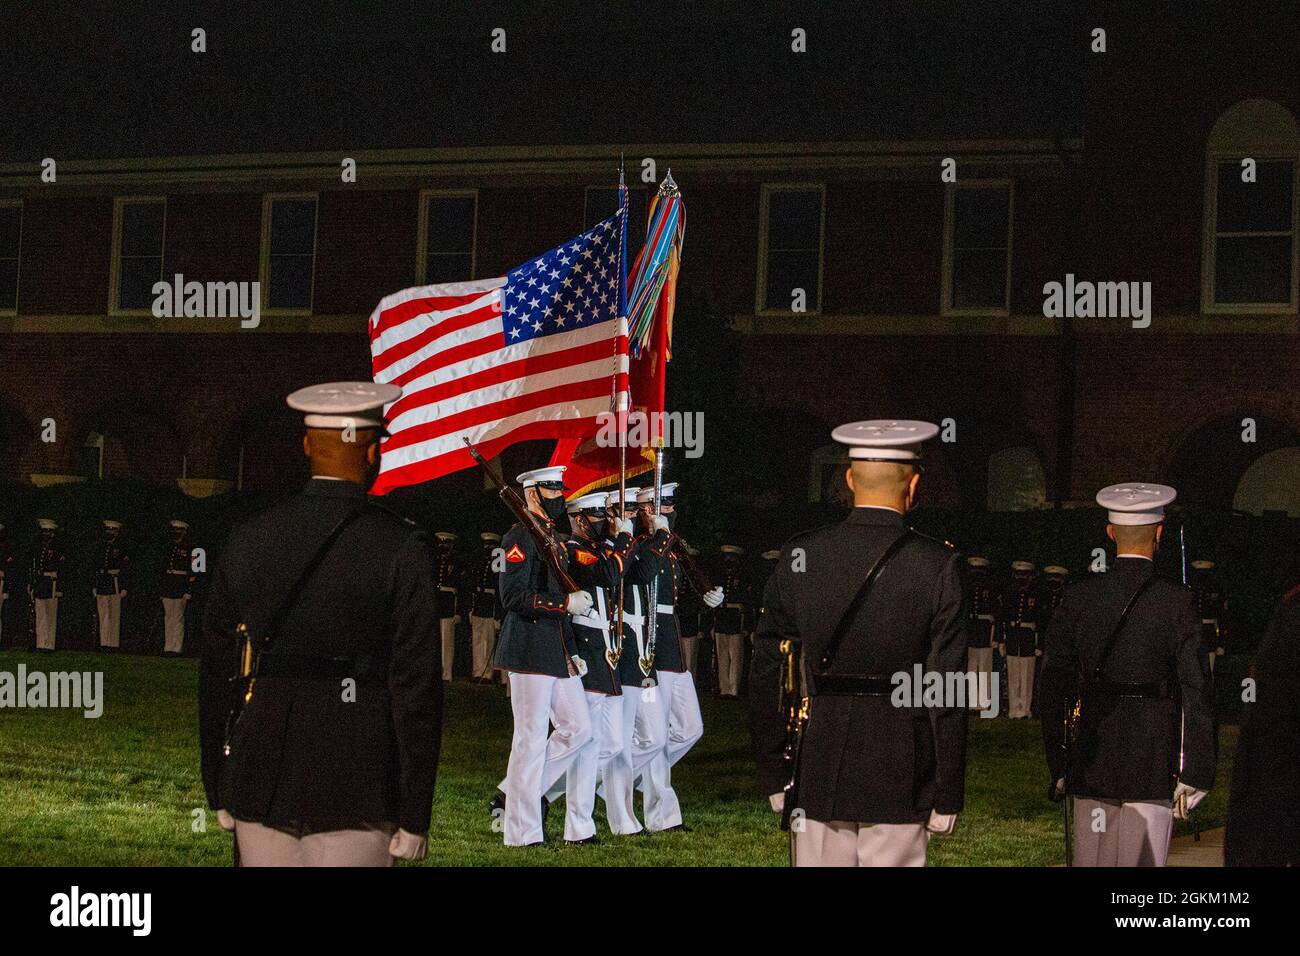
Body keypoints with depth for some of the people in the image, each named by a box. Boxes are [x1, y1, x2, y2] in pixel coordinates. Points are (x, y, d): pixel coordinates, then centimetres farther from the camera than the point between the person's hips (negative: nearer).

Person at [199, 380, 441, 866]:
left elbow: (216, 673, 9)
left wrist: (220, 793, 17)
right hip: (356, 787, -4)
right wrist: (414, 817, -4)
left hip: (260, 782, 4)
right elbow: (417, 685, -9)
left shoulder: (248, 540, 4)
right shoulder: (401, 549, -7)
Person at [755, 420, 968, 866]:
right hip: (901, 779, -2)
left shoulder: (800, 556, 0)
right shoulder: (938, 566, -7)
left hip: (818, 773, 2)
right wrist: (948, 795, 0)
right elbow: (947, 693, -7)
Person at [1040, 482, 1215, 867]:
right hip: (1153, 766, -3)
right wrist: (1194, 774, -2)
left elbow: (1053, 686, 3)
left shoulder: (1078, 598, 1)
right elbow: (1196, 692, -8)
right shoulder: (1178, 602, -7)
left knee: (1090, 863, 9)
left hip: (1091, 764, 3)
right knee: (1142, 862, 1)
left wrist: (1059, 768, 9)